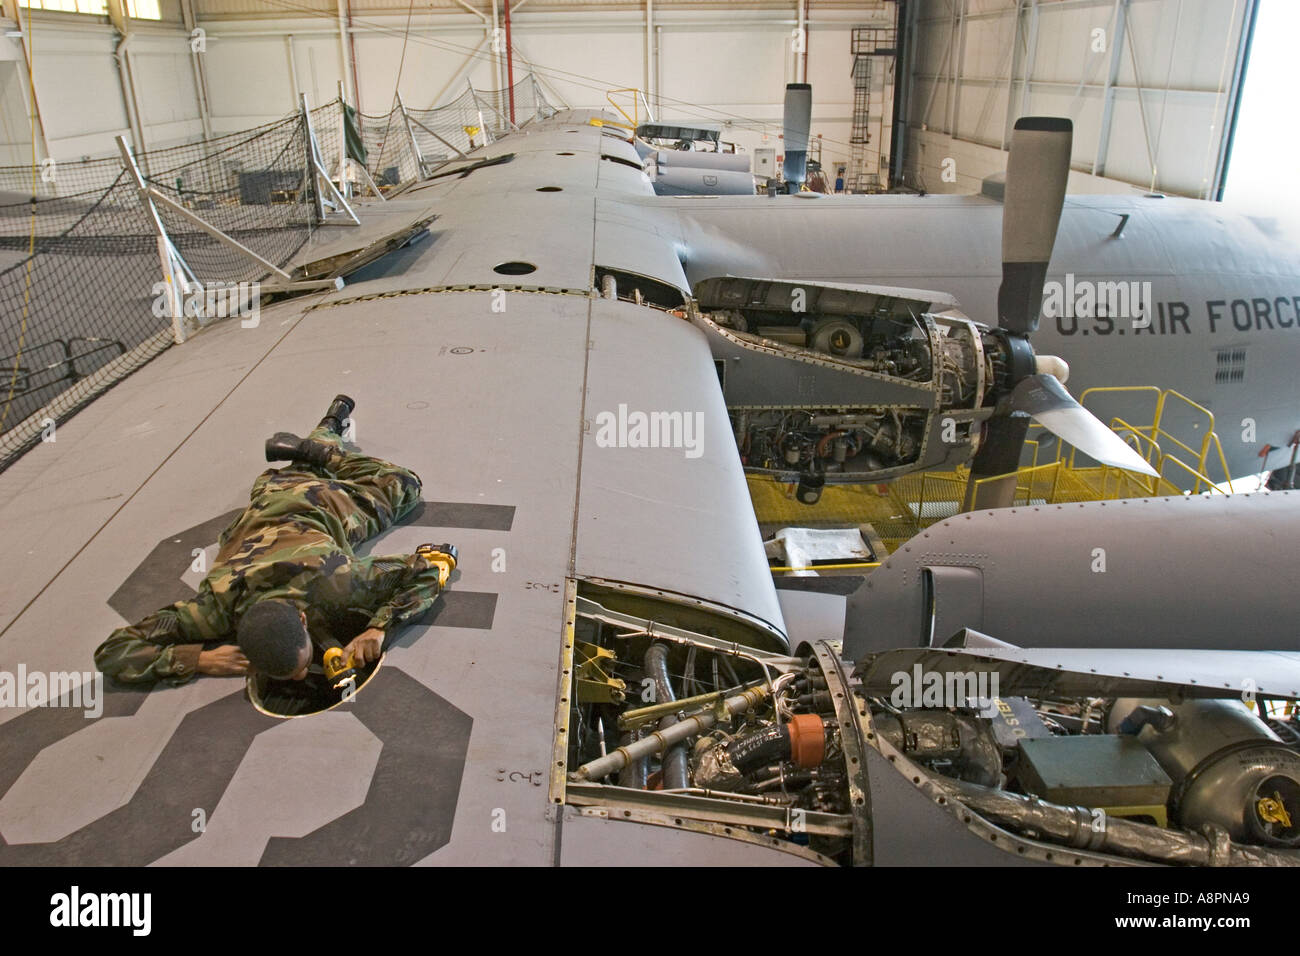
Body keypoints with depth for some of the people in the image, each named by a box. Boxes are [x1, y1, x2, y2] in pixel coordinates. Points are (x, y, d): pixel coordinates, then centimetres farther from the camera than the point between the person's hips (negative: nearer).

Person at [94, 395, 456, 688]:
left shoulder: (337, 583, -50)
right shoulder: (216, 607, -46)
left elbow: (426, 570, -38)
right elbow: (111, 651, -37)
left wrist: (379, 628, -52)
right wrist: (197, 658, -50)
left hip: (323, 508, -2)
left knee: (403, 485, 28)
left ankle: (319, 451, 28)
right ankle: (329, 427, 56)